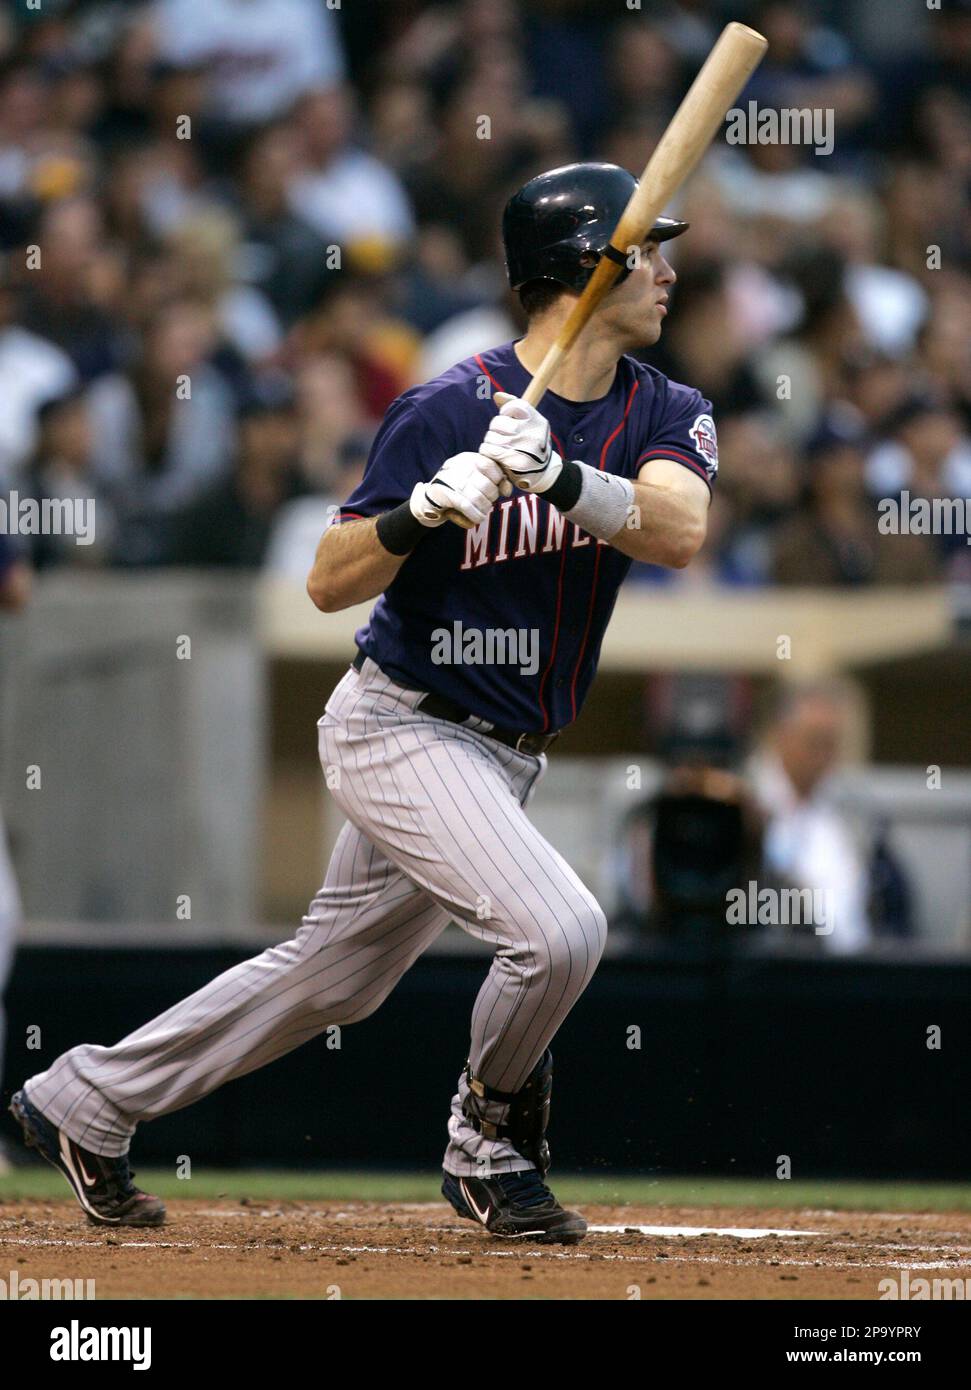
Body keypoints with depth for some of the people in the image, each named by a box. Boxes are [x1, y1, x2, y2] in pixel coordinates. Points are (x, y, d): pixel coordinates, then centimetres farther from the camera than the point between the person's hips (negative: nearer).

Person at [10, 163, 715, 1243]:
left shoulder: (661, 414, -1)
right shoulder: (448, 410, -18)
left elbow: (678, 528, -23)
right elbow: (328, 585, -14)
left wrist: (558, 475, -39)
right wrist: (432, 506, -31)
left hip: (501, 756, 7)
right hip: (399, 732, -7)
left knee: (331, 975, 17)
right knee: (558, 928, -24)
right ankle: (488, 1149, 2)